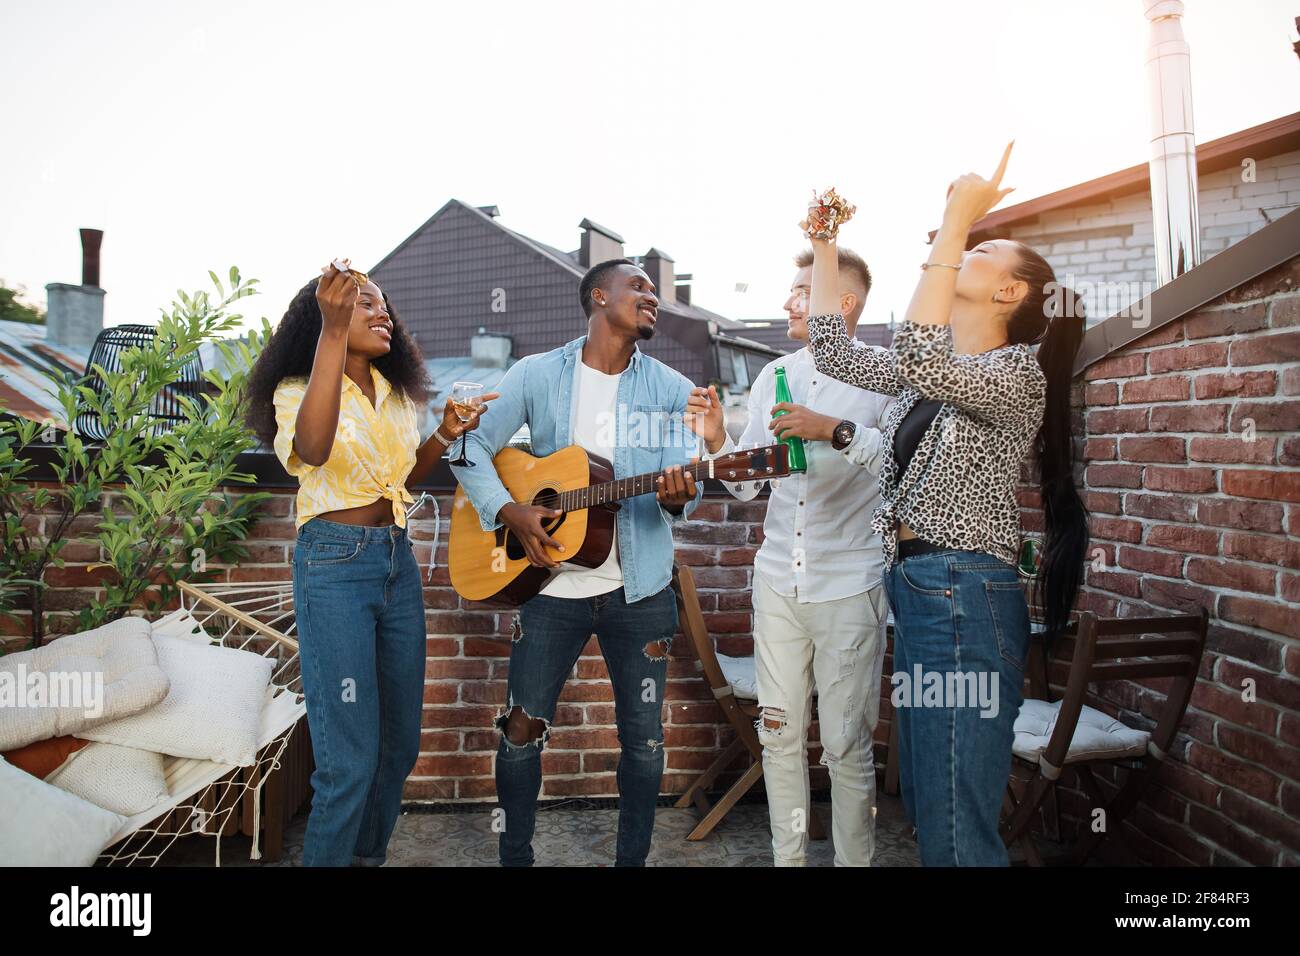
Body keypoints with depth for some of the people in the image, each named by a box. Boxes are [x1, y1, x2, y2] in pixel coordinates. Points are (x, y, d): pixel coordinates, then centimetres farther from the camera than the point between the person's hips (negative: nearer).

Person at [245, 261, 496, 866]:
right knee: (351, 757, -5)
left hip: (398, 561, 7)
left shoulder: (396, 395, 12)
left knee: (401, 740, 14)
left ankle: (370, 853, 35)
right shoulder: (299, 390, -7)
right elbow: (313, 449, -31)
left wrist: (445, 435, 4)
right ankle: (329, 856, 18)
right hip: (334, 565, -7)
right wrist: (334, 332, -35)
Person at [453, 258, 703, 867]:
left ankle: (632, 858, 30)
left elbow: (686, 485, -3)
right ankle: (514, 857, 29)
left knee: (644, 738, 9)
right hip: (552, 585, -1)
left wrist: (676, 497, -27)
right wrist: (509, 511, -12)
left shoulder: (672, 391, 3)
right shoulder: (537, 375, 1)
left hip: (640, 591, 1)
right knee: (522, 729, 6)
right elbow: (473, 445, 2)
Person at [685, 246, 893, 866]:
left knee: (846, 744, 2)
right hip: (778, 580, 5)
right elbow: (746, 484, 13)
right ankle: (787, 857, 27)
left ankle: (855, 860, 22)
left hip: (849, 586, -4)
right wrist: (716, 441, -4)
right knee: (780, 734, 11)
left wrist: (837, 431, -24)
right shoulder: (773, 377, 12)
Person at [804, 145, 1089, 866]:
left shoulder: (1020, 373, -9)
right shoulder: (934, 372, 17)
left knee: (956, 833, -5)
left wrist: (955, 222, -23)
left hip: (965, 600, -9)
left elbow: (920, 362, -29)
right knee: (926, 811, 18)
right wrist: (823, 245, 18)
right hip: (912, 591, 9)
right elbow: (835, 353, 19)